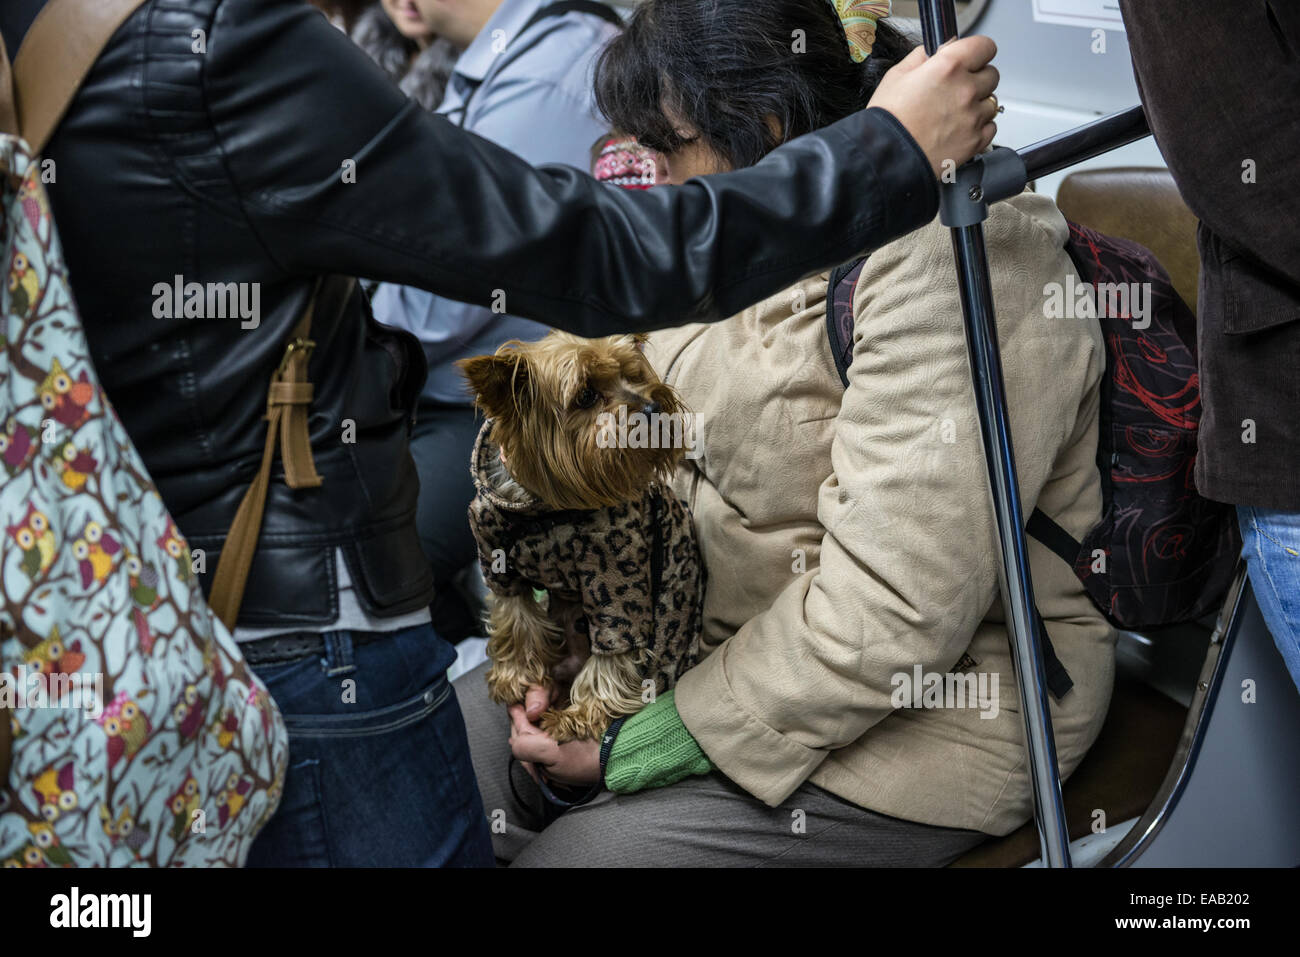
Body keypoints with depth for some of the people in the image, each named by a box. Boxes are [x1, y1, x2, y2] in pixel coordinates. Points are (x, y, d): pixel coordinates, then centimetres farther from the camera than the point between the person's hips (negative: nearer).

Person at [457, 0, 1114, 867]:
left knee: (581, 851, -20)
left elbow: (894, 609, -28)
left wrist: (644, 746, -22)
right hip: (715, 642, 9)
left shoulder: (949, 267, -23)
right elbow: (654, 471, 11)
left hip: (924, 720, -9)